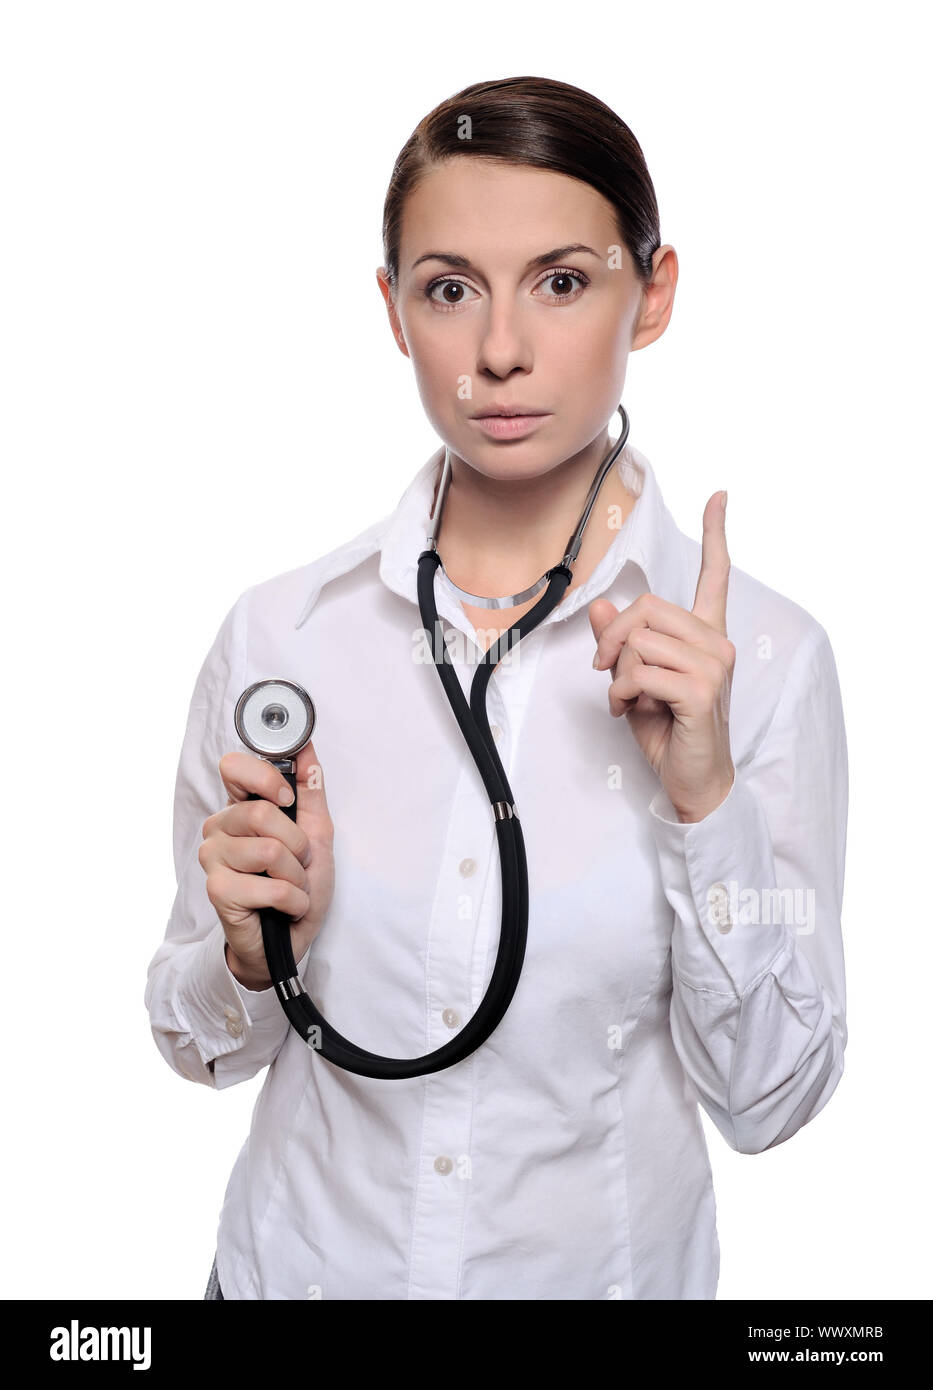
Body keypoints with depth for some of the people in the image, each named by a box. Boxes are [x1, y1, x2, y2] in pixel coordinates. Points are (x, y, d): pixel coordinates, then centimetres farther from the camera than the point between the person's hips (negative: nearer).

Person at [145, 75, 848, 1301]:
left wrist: (708, 802, -24)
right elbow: (202, 1046, -1)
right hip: (304, 1258, 1)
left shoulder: (759, 652, -15)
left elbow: (766, 1102, -12)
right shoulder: (276, 631, -12)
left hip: (603, 1263, -1)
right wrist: (253, 957, -21)